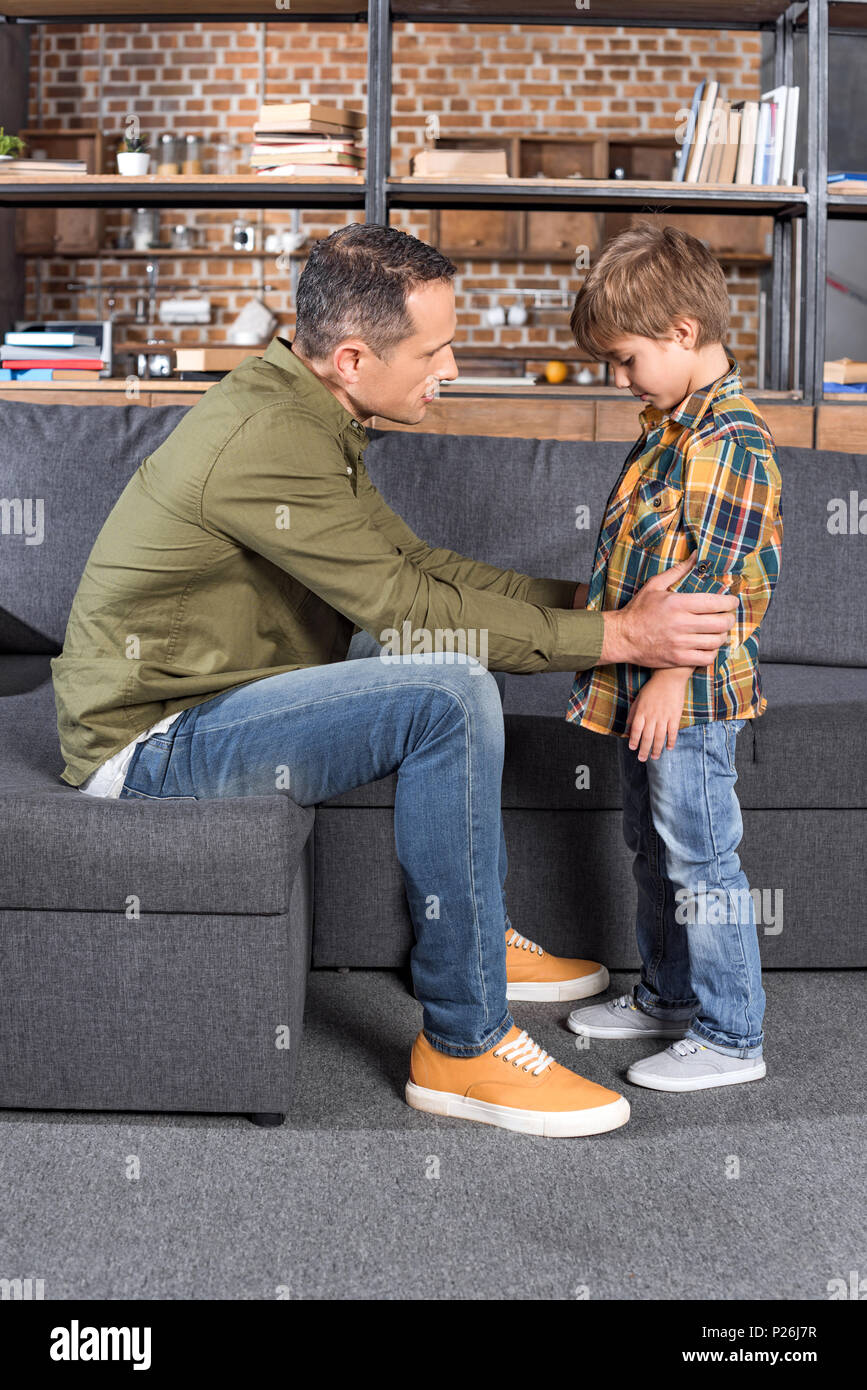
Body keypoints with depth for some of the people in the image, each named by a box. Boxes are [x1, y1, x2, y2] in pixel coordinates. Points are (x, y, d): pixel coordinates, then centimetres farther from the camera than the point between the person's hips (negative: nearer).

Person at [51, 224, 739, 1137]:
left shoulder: (306, 417, 8)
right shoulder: (264, 441, -24)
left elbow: (414, 563, 12)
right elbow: (408, 607, -25)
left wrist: (581, 598, 3)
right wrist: (615, 638, -20)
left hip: (209, 701, 11)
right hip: (150, 742, -10)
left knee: (459, 664, 17)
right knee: (452, 694, -26)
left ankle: (484, 938, 23)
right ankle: (463, 1045, -17)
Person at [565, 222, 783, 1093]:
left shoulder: (731, 439, -18)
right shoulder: (671, 424, 12)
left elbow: (717, 577, -22)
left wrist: (671, 675, -22)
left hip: (691, 693, -10)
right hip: (645, 686, 10)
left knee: (700, 860, -1)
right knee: (653, 852, 20)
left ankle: (732, 1040, 12)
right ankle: (667, 997, 36)